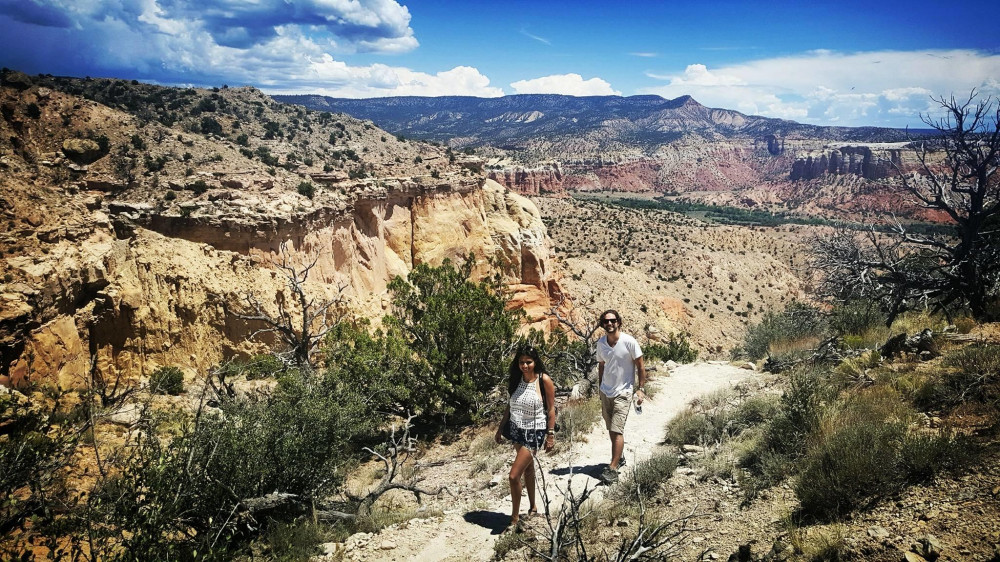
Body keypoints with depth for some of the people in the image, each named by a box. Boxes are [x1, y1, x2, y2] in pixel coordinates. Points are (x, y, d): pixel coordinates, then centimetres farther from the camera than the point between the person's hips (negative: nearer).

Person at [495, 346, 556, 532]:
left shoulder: (544, 380, -14)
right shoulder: (515, 380, 0)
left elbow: (551, 408, -9)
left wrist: (551, 434, -9)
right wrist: (501, 428, 13)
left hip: (534, 432, -6)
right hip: (517, 430, 6)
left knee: (514, 476, -11)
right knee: (528, 469, 23)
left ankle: (515, 518, 5)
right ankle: (532, 508, 41)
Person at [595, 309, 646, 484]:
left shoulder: (629, 342, -14)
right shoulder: (601, 343, 1)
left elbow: (640, 366, -6)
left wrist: (641, 389, -9)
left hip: (623, 392, -5)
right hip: (606, 392, 5)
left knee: (617, 430, -12)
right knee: (611, 429, 14)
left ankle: (612, 469, -11)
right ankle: (619, 458, 32)